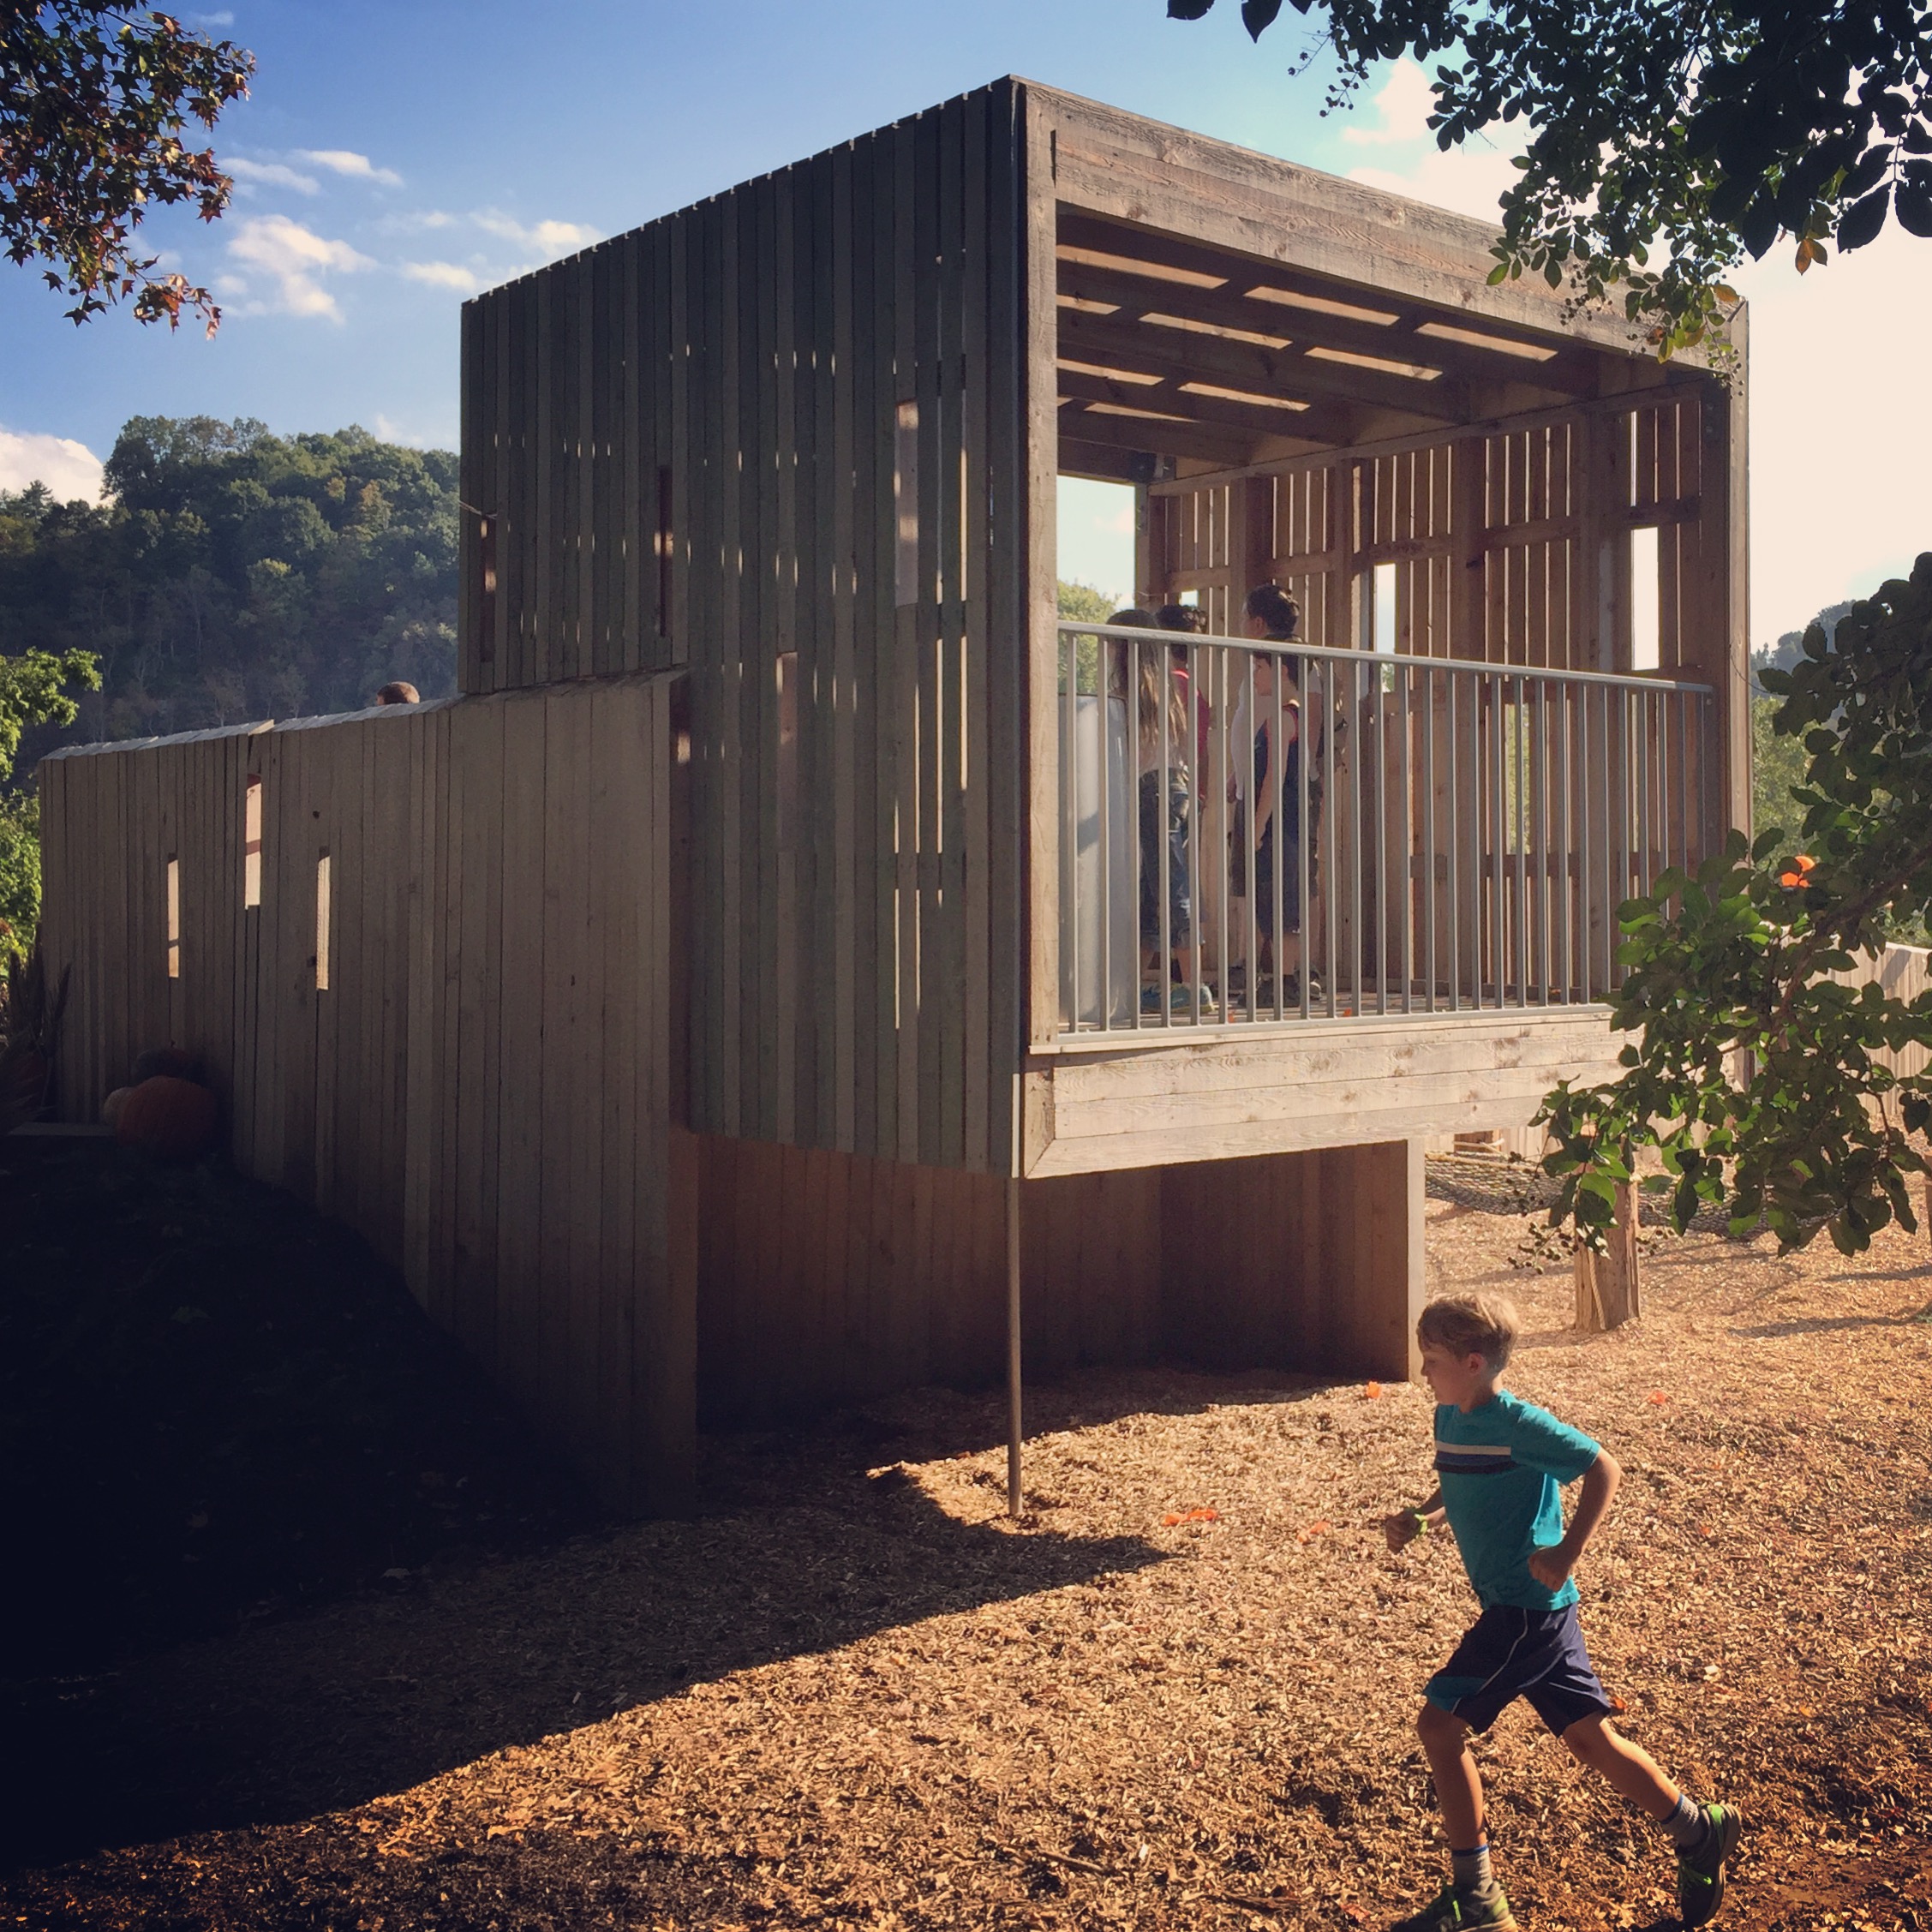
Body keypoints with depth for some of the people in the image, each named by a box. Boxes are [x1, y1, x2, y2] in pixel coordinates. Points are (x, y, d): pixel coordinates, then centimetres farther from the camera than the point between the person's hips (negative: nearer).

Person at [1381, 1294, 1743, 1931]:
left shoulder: (1517, 1423, -18)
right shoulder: (1450, 1419, 7)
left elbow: (1605, 1470, -16)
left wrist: (1567, 1553, -22)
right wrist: (1417, 1519, 4)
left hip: (1526, 1607, -8)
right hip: (1537, 1610, 8)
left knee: (1439, 1724, -7)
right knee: (1589, 1737, 14)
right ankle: (1698, 1831, 29)